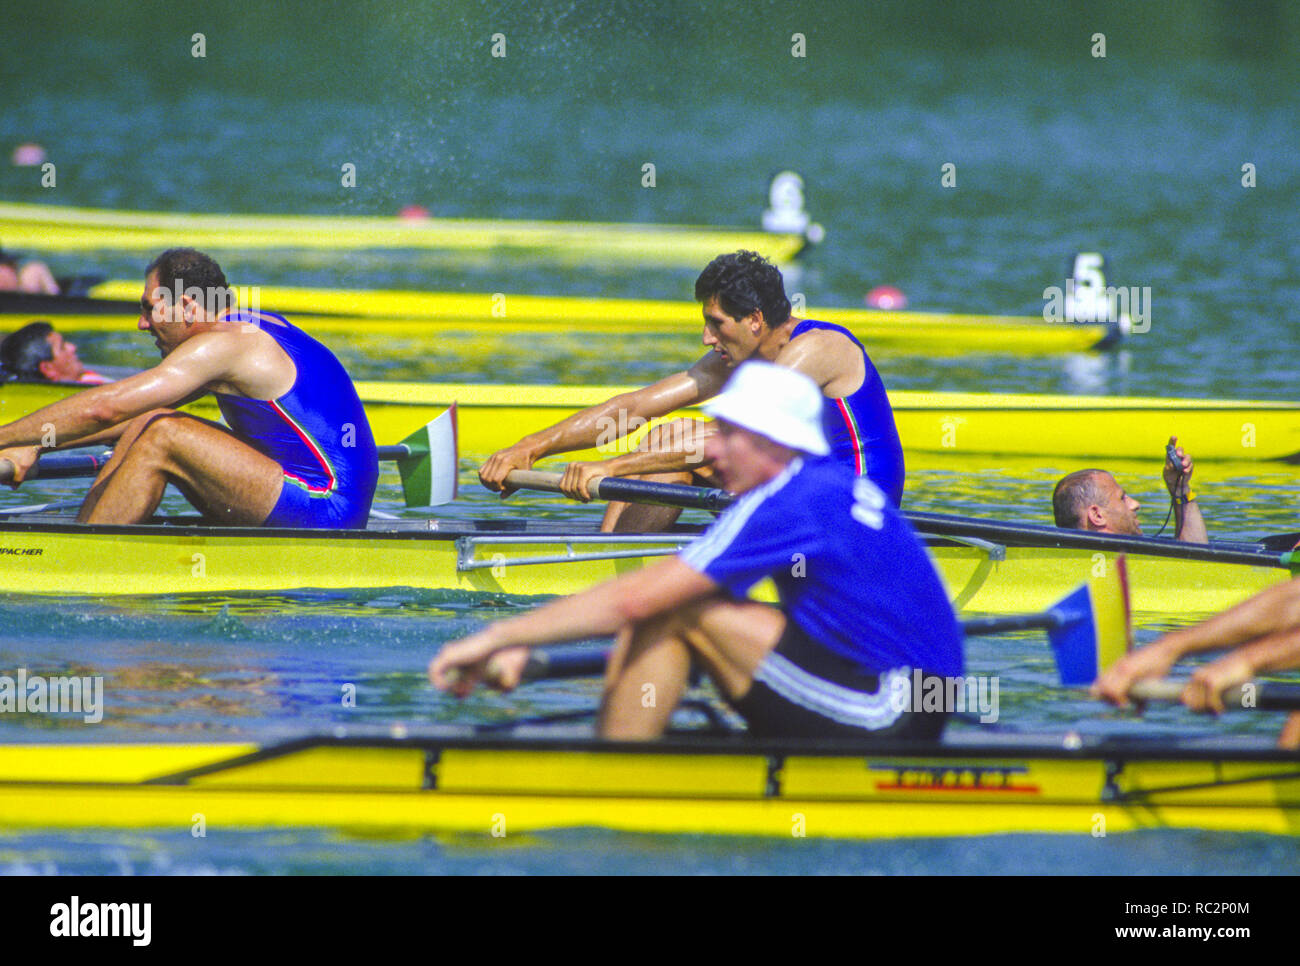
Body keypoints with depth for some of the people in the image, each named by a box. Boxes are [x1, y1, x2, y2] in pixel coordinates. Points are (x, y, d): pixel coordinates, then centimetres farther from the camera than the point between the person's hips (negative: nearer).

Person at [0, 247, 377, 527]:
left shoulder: (223, 345, -14)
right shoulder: (252, 329, 16)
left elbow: (103, 408, -16)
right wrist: (35, 446, 17)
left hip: (323, 513, -10)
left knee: (162, 438, -17)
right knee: (145, 426, 9)